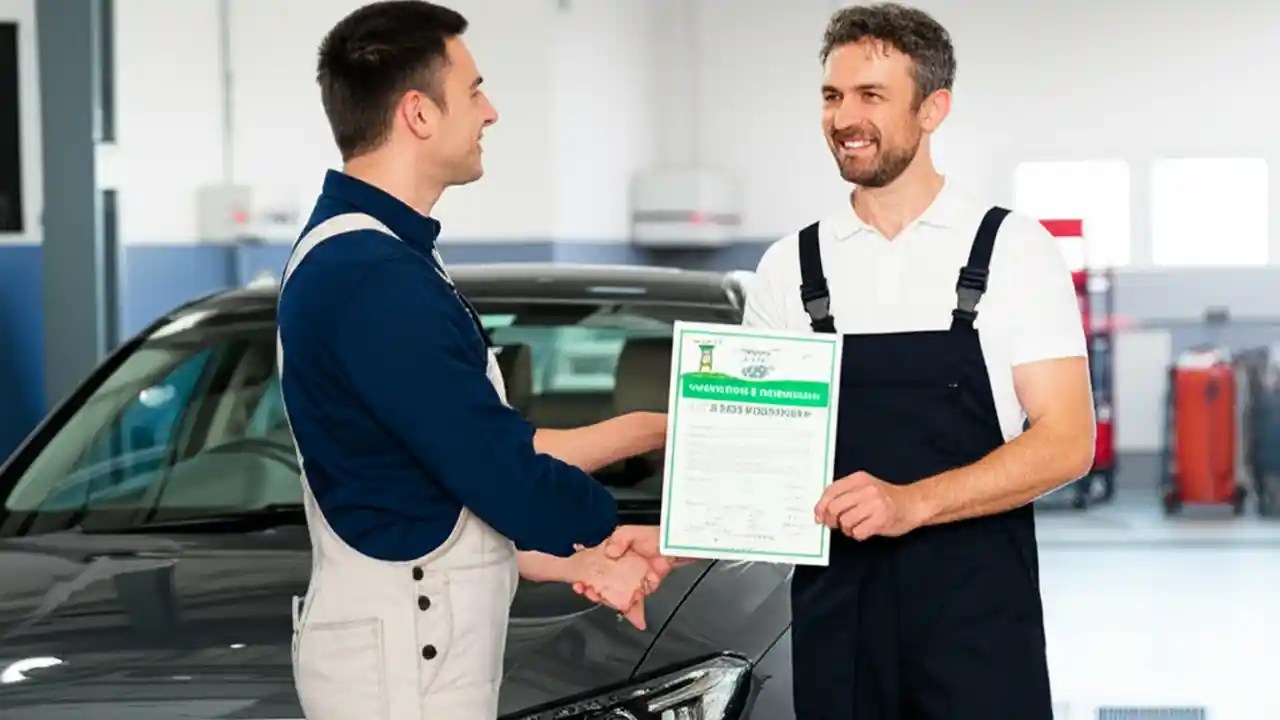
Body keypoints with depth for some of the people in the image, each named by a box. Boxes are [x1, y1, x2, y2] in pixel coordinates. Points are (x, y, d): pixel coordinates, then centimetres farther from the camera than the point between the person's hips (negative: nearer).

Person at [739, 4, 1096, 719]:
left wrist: (914, 501, -21)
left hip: (978, 617, -2)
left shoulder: (1012, 249, -1)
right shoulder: (789, 266, 7)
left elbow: (1067, 442, -8)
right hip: (834, 615, 3)